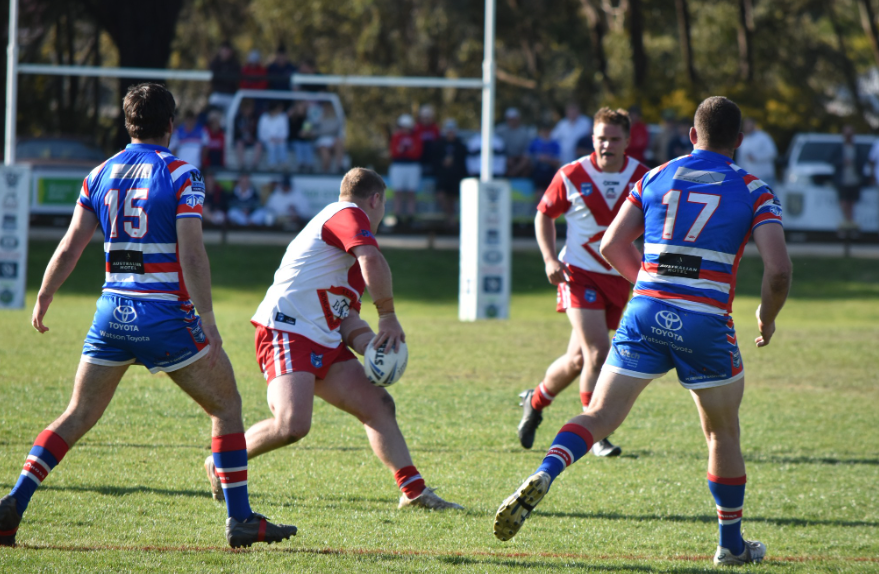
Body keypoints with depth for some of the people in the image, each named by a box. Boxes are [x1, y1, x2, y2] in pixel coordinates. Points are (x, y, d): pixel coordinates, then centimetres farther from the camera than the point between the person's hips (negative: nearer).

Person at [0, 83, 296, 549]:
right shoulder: (180, 175, -7)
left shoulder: (100, 175, 8)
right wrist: (207, 321, -15)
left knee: (77, 417, 13)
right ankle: (239, 519, 4)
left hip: (111, 313, 5)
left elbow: (69, 249, 8)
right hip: (165, 316, -5)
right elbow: (191, 254, -15)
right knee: (226, 406, 9)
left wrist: (42, 301, 20)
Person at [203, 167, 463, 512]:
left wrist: (373, 344, 1)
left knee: (379, 405, 4)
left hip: (325, 342, 11)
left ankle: (413, 490, 5)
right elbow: (373, 263, -24)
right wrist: (388, 317, -14)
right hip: (286, 332, -11)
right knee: (293, 425, -23)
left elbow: (347, 316, 19)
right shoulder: (348, 214, -5)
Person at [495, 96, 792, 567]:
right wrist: (767, 318, 12)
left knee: (600, 417, 2)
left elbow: (612, 246, 10)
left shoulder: (655, 178, 12)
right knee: (723, 434, 17)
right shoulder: (753, 191, 4)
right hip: (707, 325, -2)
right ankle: (731, 545, 26)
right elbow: (778, 268, -7)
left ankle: (543, 477, -26)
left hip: (645, 314, 2)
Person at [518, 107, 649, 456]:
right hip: (579, 272, -3)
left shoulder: (642, 178, -3)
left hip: (618, 277, 3)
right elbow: (545, 214, 5)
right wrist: (550, 259, -7)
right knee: (597, 351, -18)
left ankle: (535, 401, 36)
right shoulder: (571, 176, -8)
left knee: (579, 359, 9)